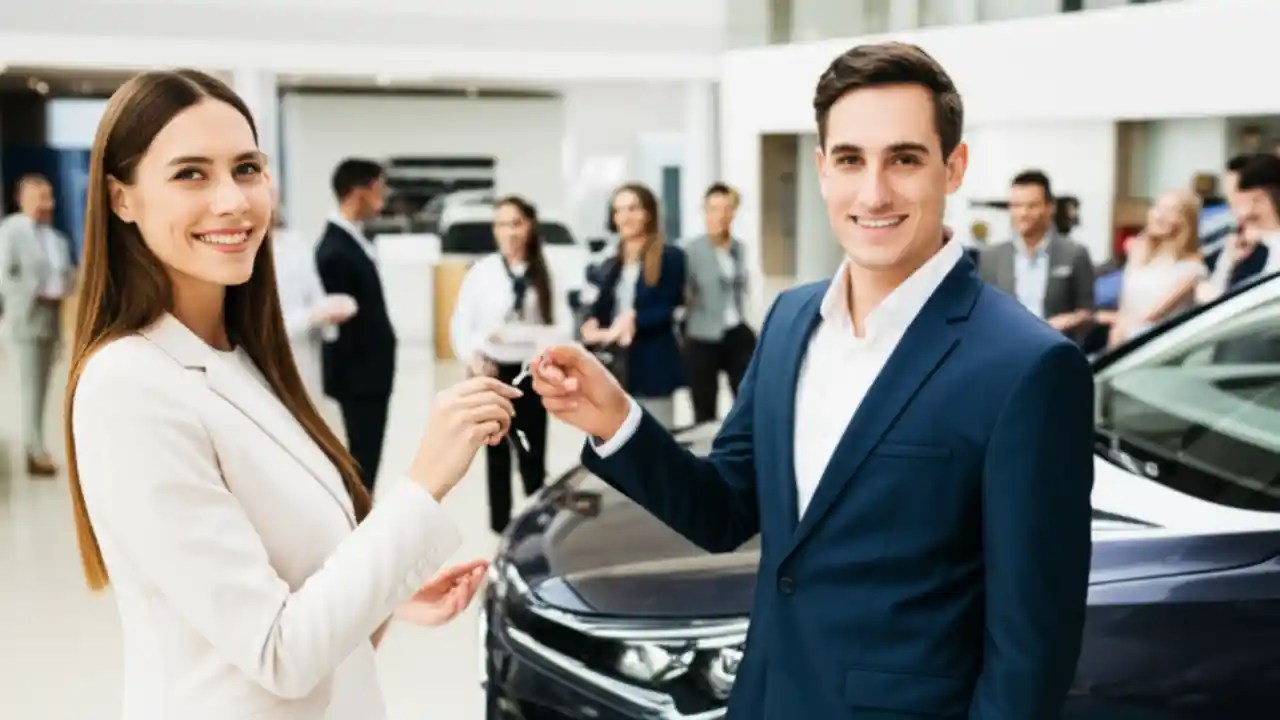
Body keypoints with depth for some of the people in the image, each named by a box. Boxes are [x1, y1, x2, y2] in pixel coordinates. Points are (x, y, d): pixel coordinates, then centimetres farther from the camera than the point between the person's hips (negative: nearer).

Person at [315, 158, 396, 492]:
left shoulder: (352, 240, 10)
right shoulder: (335, 249, -19)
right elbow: (343, 318, -19)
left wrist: (377, 365, 15)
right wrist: (350, 372, -17)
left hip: (369, 370, 9)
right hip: (358, 374, -9)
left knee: (366, 458, 14)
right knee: (363, 460, -3)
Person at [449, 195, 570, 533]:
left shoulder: (544, 274, 0)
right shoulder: (482, 271, -2)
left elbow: (561, 329, -7)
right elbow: (460, 324, -3)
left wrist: (514, 334, -20)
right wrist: (473, 359, -20)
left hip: (532, 373, 0)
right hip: (492, 372, 0)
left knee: (532, 455, 4)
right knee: (497, 454, 8)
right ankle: (501, 529, 16)